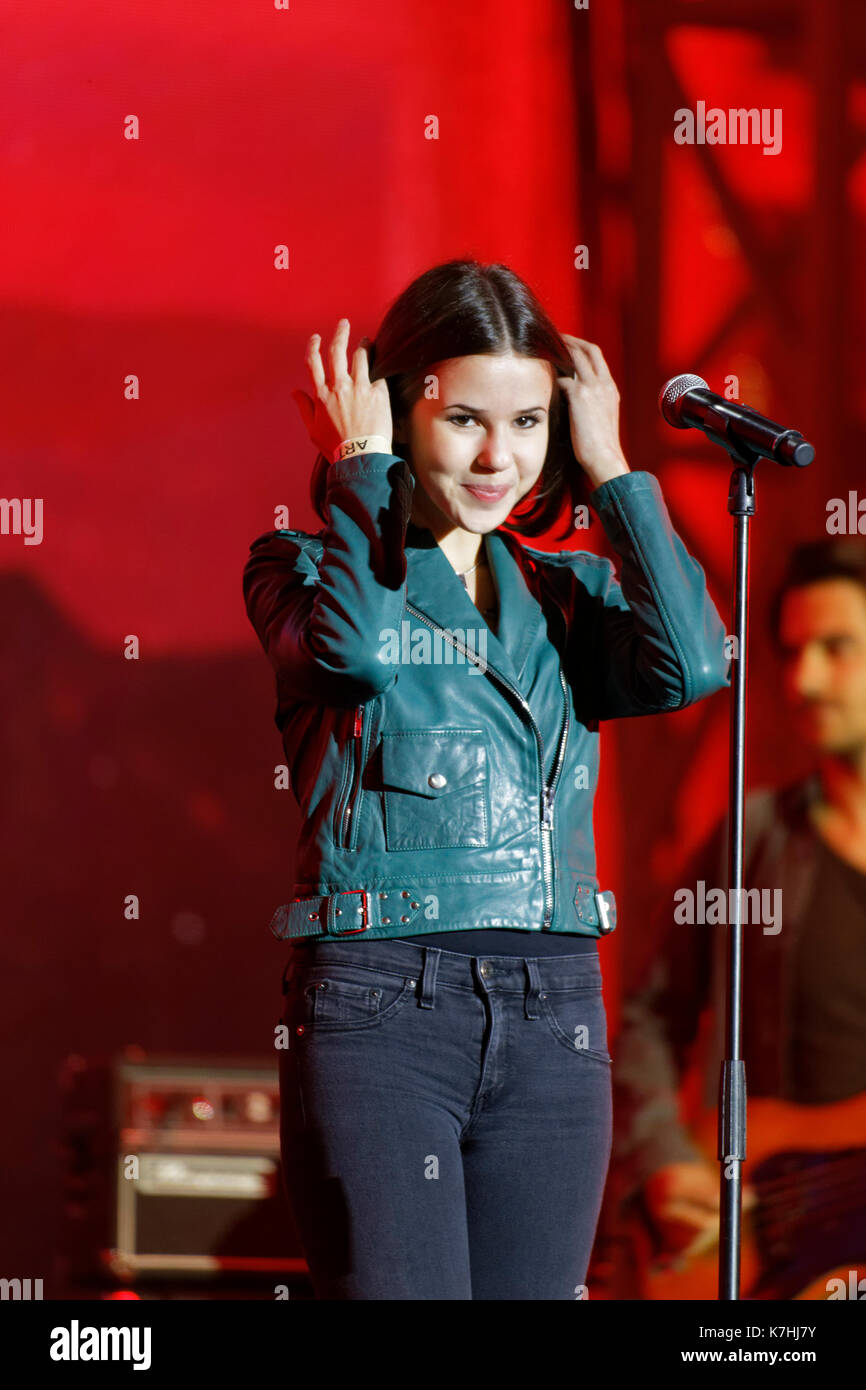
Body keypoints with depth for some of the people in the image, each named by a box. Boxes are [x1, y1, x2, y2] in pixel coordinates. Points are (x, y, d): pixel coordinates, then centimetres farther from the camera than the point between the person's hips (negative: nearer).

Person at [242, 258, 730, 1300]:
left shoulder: (568, 592, 16)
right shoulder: (303, 567, 5)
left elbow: (691, 665, -4)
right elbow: (353, 643, -18)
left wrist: (609, 471, 4)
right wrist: (363, 469, -4)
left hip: (554, 1016, 4)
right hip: (376, 1003, -4)